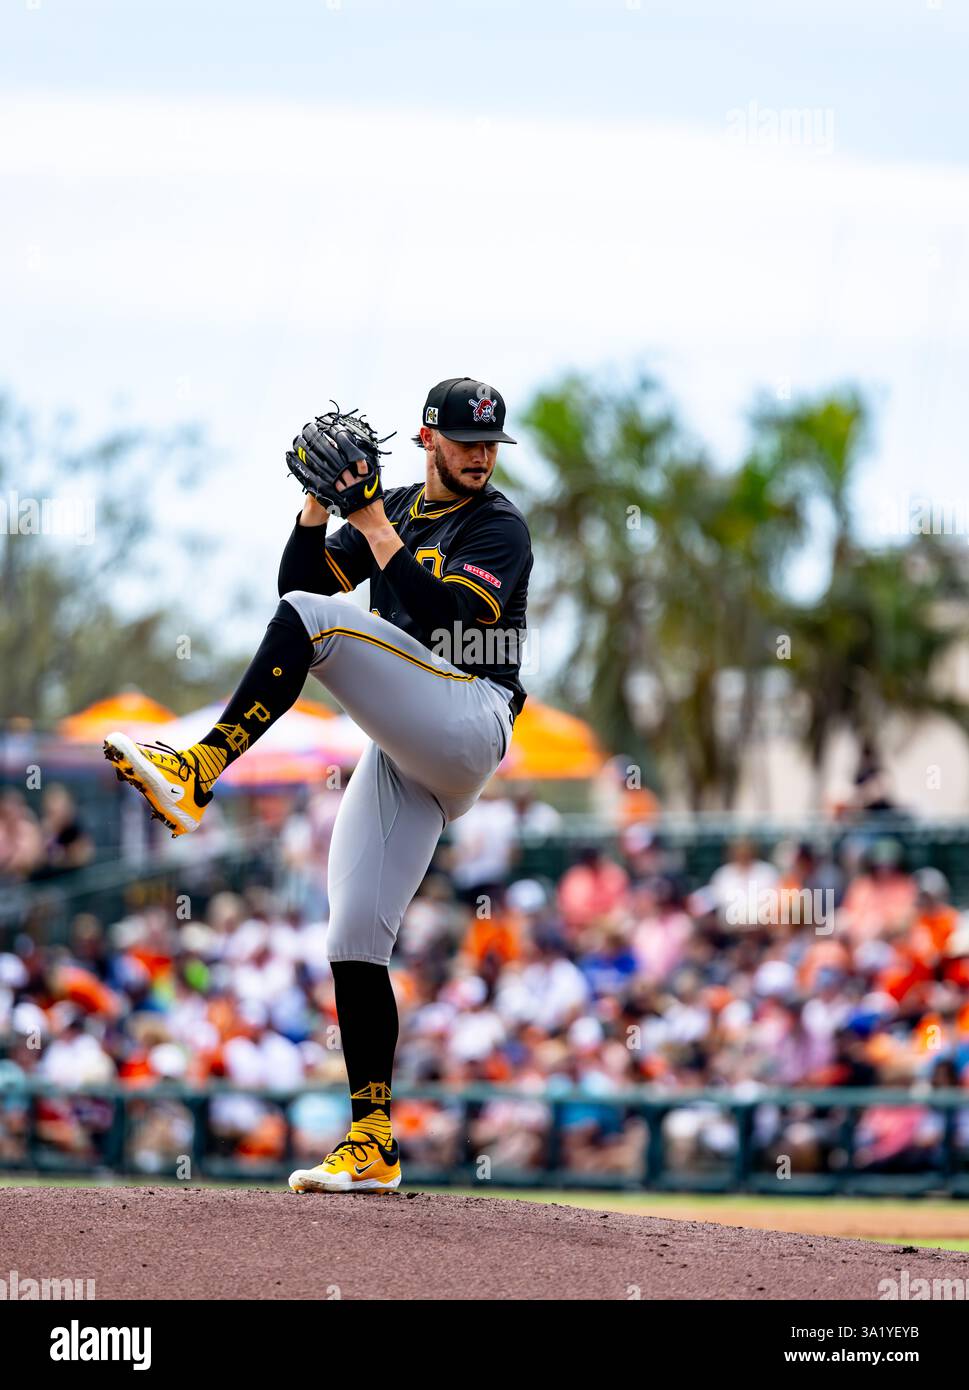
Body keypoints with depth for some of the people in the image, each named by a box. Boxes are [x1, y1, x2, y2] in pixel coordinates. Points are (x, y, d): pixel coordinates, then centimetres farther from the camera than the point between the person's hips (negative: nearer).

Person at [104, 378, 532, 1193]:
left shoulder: (500, 527, 1)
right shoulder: (397, 511, 22)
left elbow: (444, 617, -15)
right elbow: (304, 577, 16)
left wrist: (370, 518, -14)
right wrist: (320, 503, 1)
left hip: (466, 722, -7)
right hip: (402, 753, 7)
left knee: (312, 618, -23)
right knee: (353, 941, -1)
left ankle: (197, 776, -33)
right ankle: (374, 1145, 0)